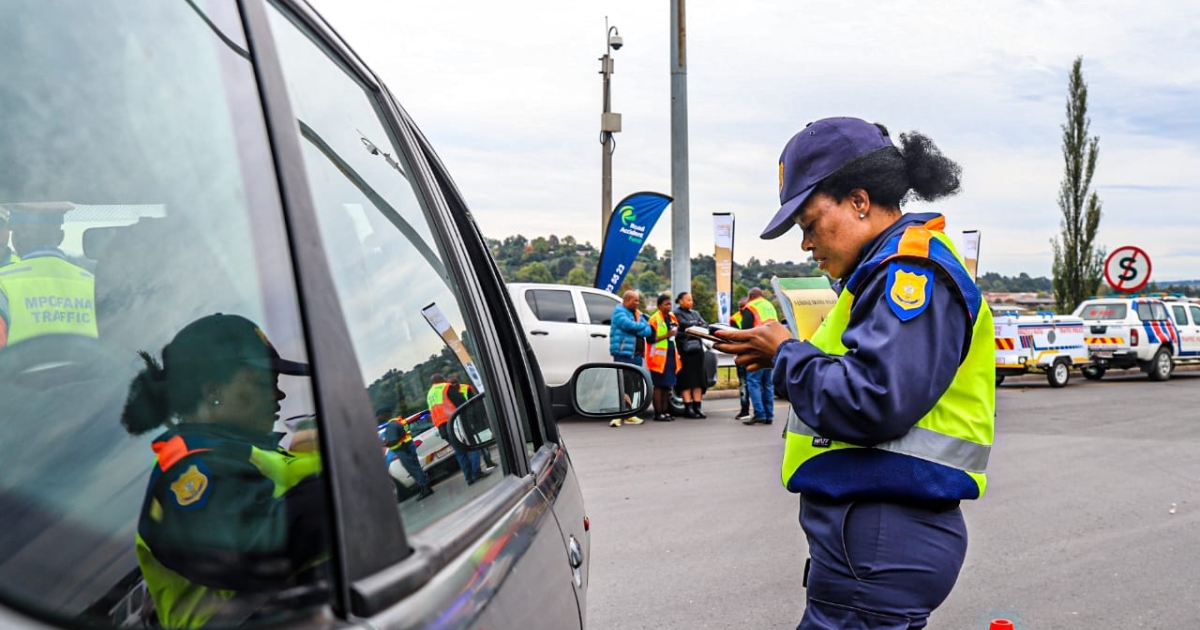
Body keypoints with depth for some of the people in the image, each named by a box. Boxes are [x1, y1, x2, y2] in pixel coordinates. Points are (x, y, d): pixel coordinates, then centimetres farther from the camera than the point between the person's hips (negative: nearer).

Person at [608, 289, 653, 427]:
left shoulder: (638, 313, 20)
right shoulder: (619, 311, -2)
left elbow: (648, 331, 11)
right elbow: (628, 324, -21)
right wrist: (642, 326, -4)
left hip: (636, 355, 8)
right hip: (623, 354, -8)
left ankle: (629, 415, 16)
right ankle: (617, 415, -10)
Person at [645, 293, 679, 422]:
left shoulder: (672, 317, 15)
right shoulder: (655, 319, -10)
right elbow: (650, 339, -15)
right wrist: (666, 335, -18)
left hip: (671, 356, 8)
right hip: (659, 357, -8)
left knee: (667, 385, 10)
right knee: (659, 386, -5)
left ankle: (665, 411, 16)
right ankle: (658, 413, -2)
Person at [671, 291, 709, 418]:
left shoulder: (695, 313, 20)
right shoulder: (676, 314, -2)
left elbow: (706, 325, 9)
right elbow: (684, 325, -17)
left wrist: (692, 326, -10)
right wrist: (697, 323, 0)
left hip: (697, 349, 7)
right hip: (684, 350, -7)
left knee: (698, 379, 4)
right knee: (686, 379, -6)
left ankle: (697, 407, 6)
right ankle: (688, 407, -4)